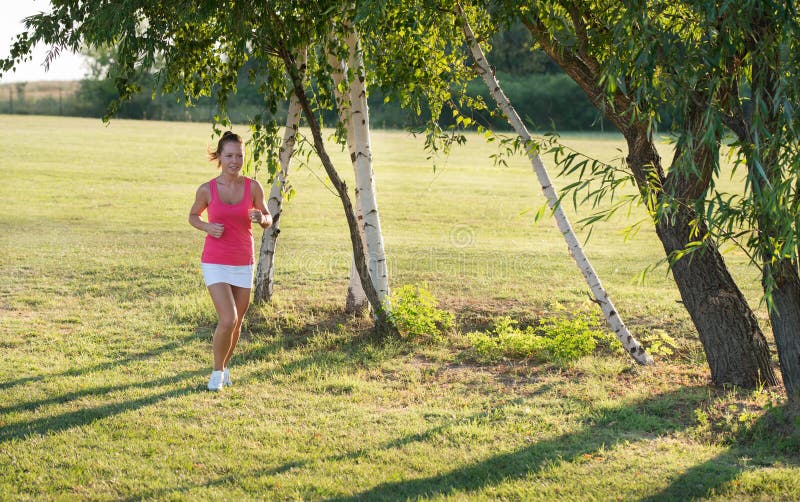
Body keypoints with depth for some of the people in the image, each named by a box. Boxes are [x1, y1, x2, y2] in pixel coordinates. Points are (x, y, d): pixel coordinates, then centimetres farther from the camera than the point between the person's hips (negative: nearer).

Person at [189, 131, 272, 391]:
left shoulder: (253, 187, -4)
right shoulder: (207, 190, -7)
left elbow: (268, 220, 6)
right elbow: (193, 216, 10)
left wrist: (261, 218, -17)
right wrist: (207, 227, -11)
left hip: (243, 263, 3)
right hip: (215, 263, -3)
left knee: (237, 323, 12)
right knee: (228, 320, -15)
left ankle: (225, 367, 35)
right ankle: (217, 371, 7)